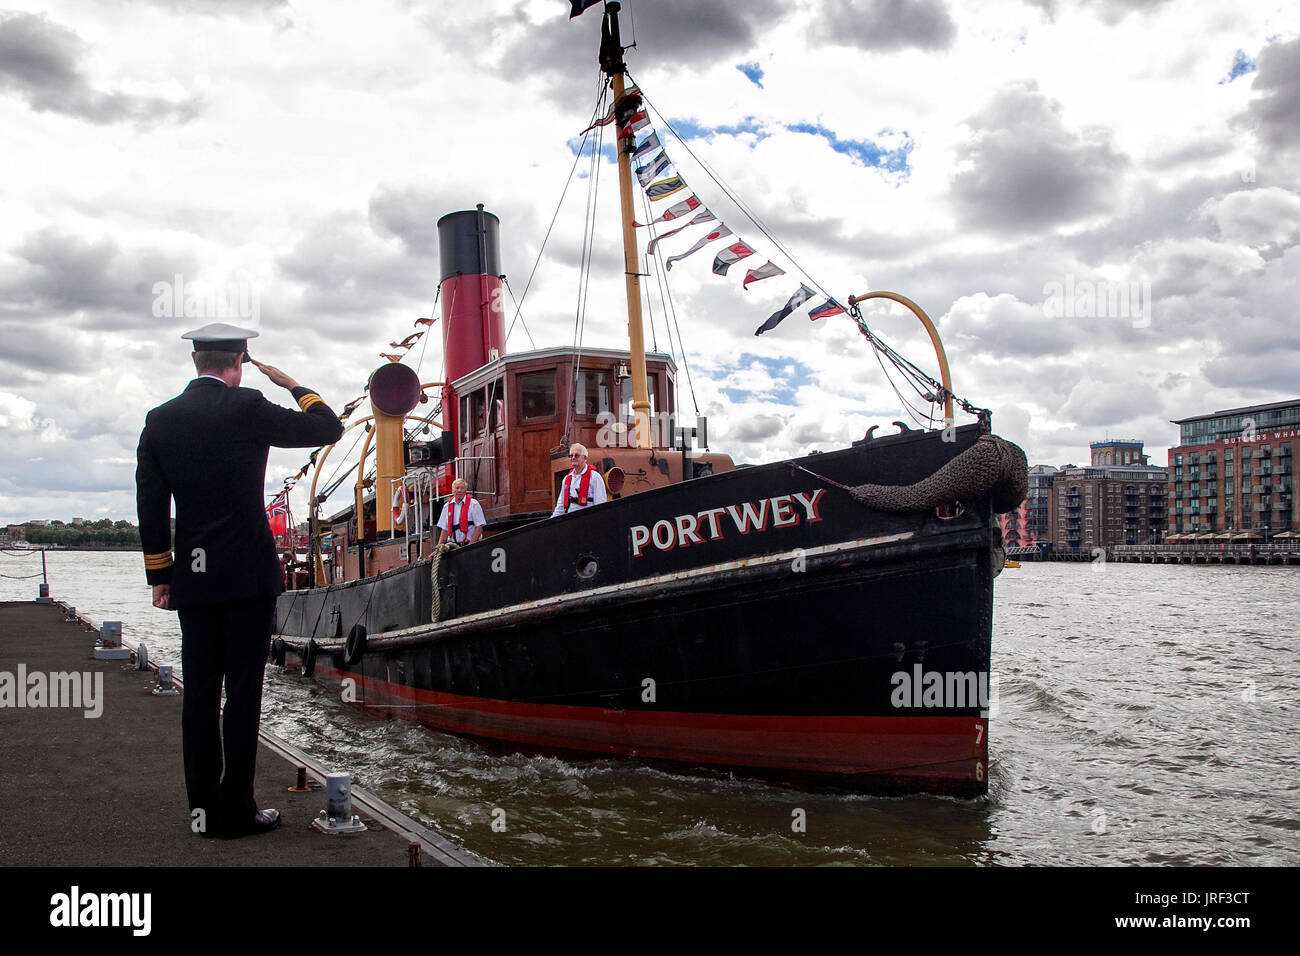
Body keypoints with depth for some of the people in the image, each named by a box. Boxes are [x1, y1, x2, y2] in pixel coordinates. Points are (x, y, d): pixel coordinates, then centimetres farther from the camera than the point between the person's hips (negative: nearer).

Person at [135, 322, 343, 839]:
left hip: (191, 579, 5)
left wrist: (160, 575, 15)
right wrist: (293, 384, 12)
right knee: (243, 691, 0)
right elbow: (327, 428, -2)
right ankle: (235, 809, 4)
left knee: (199, 693, 9)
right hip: (247, 574, -5)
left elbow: (151, 508, 8)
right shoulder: (246, 408, -9)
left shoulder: (159, 420, 7)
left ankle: (203, 807, 15)